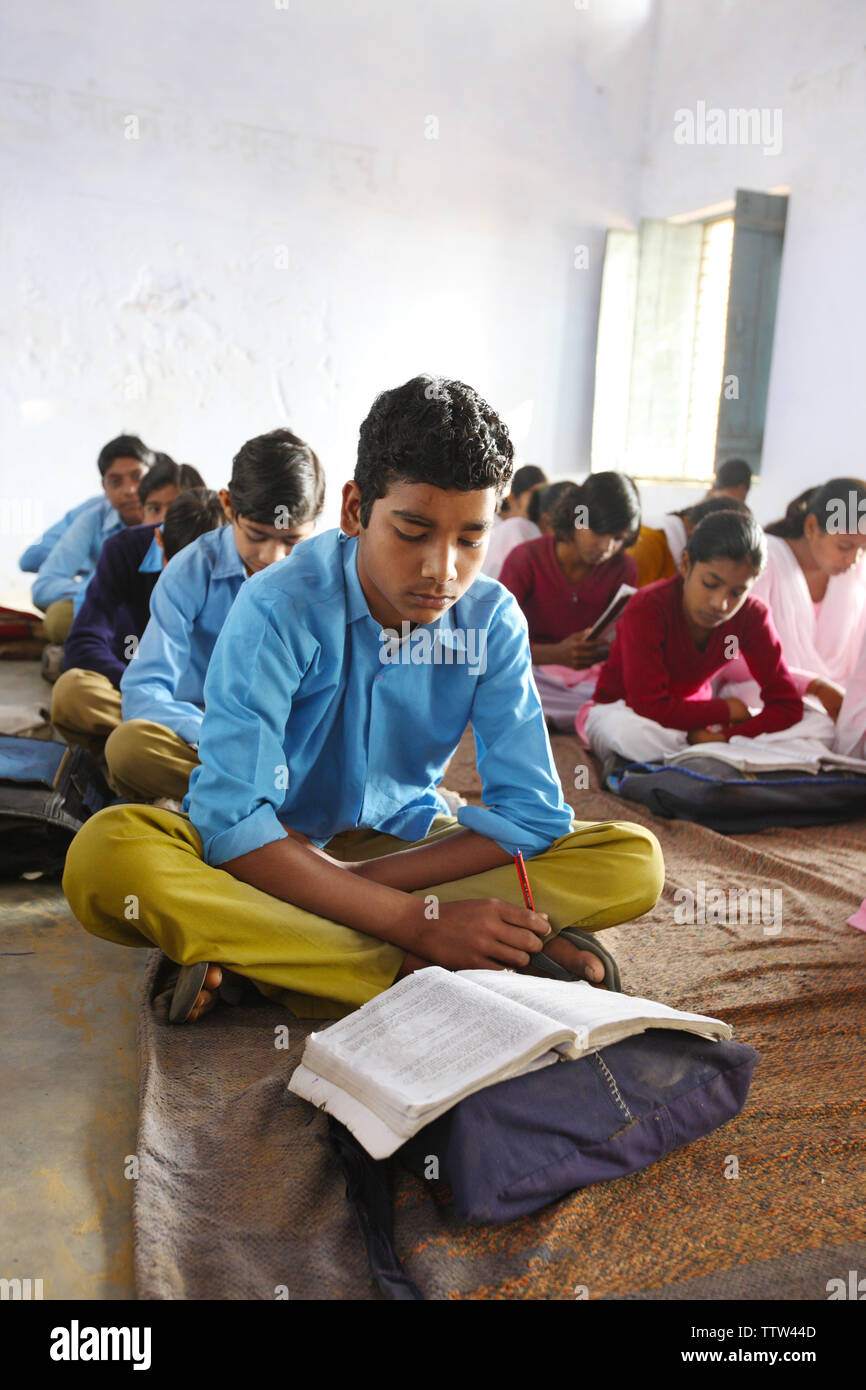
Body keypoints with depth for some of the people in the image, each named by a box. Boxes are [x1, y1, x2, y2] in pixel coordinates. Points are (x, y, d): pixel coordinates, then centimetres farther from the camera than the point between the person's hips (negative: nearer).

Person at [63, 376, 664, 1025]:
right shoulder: (282, 608, -21)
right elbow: (232, 823, -28)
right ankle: (417, 970, -30)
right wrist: (419, 921, -35)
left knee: (634, 860, -18)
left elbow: (533, 812, -14)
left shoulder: (493, 620, -11)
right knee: (106, 853, -33)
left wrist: (360, 882, -24)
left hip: (405, 846, 4)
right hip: (271, 853, -3)